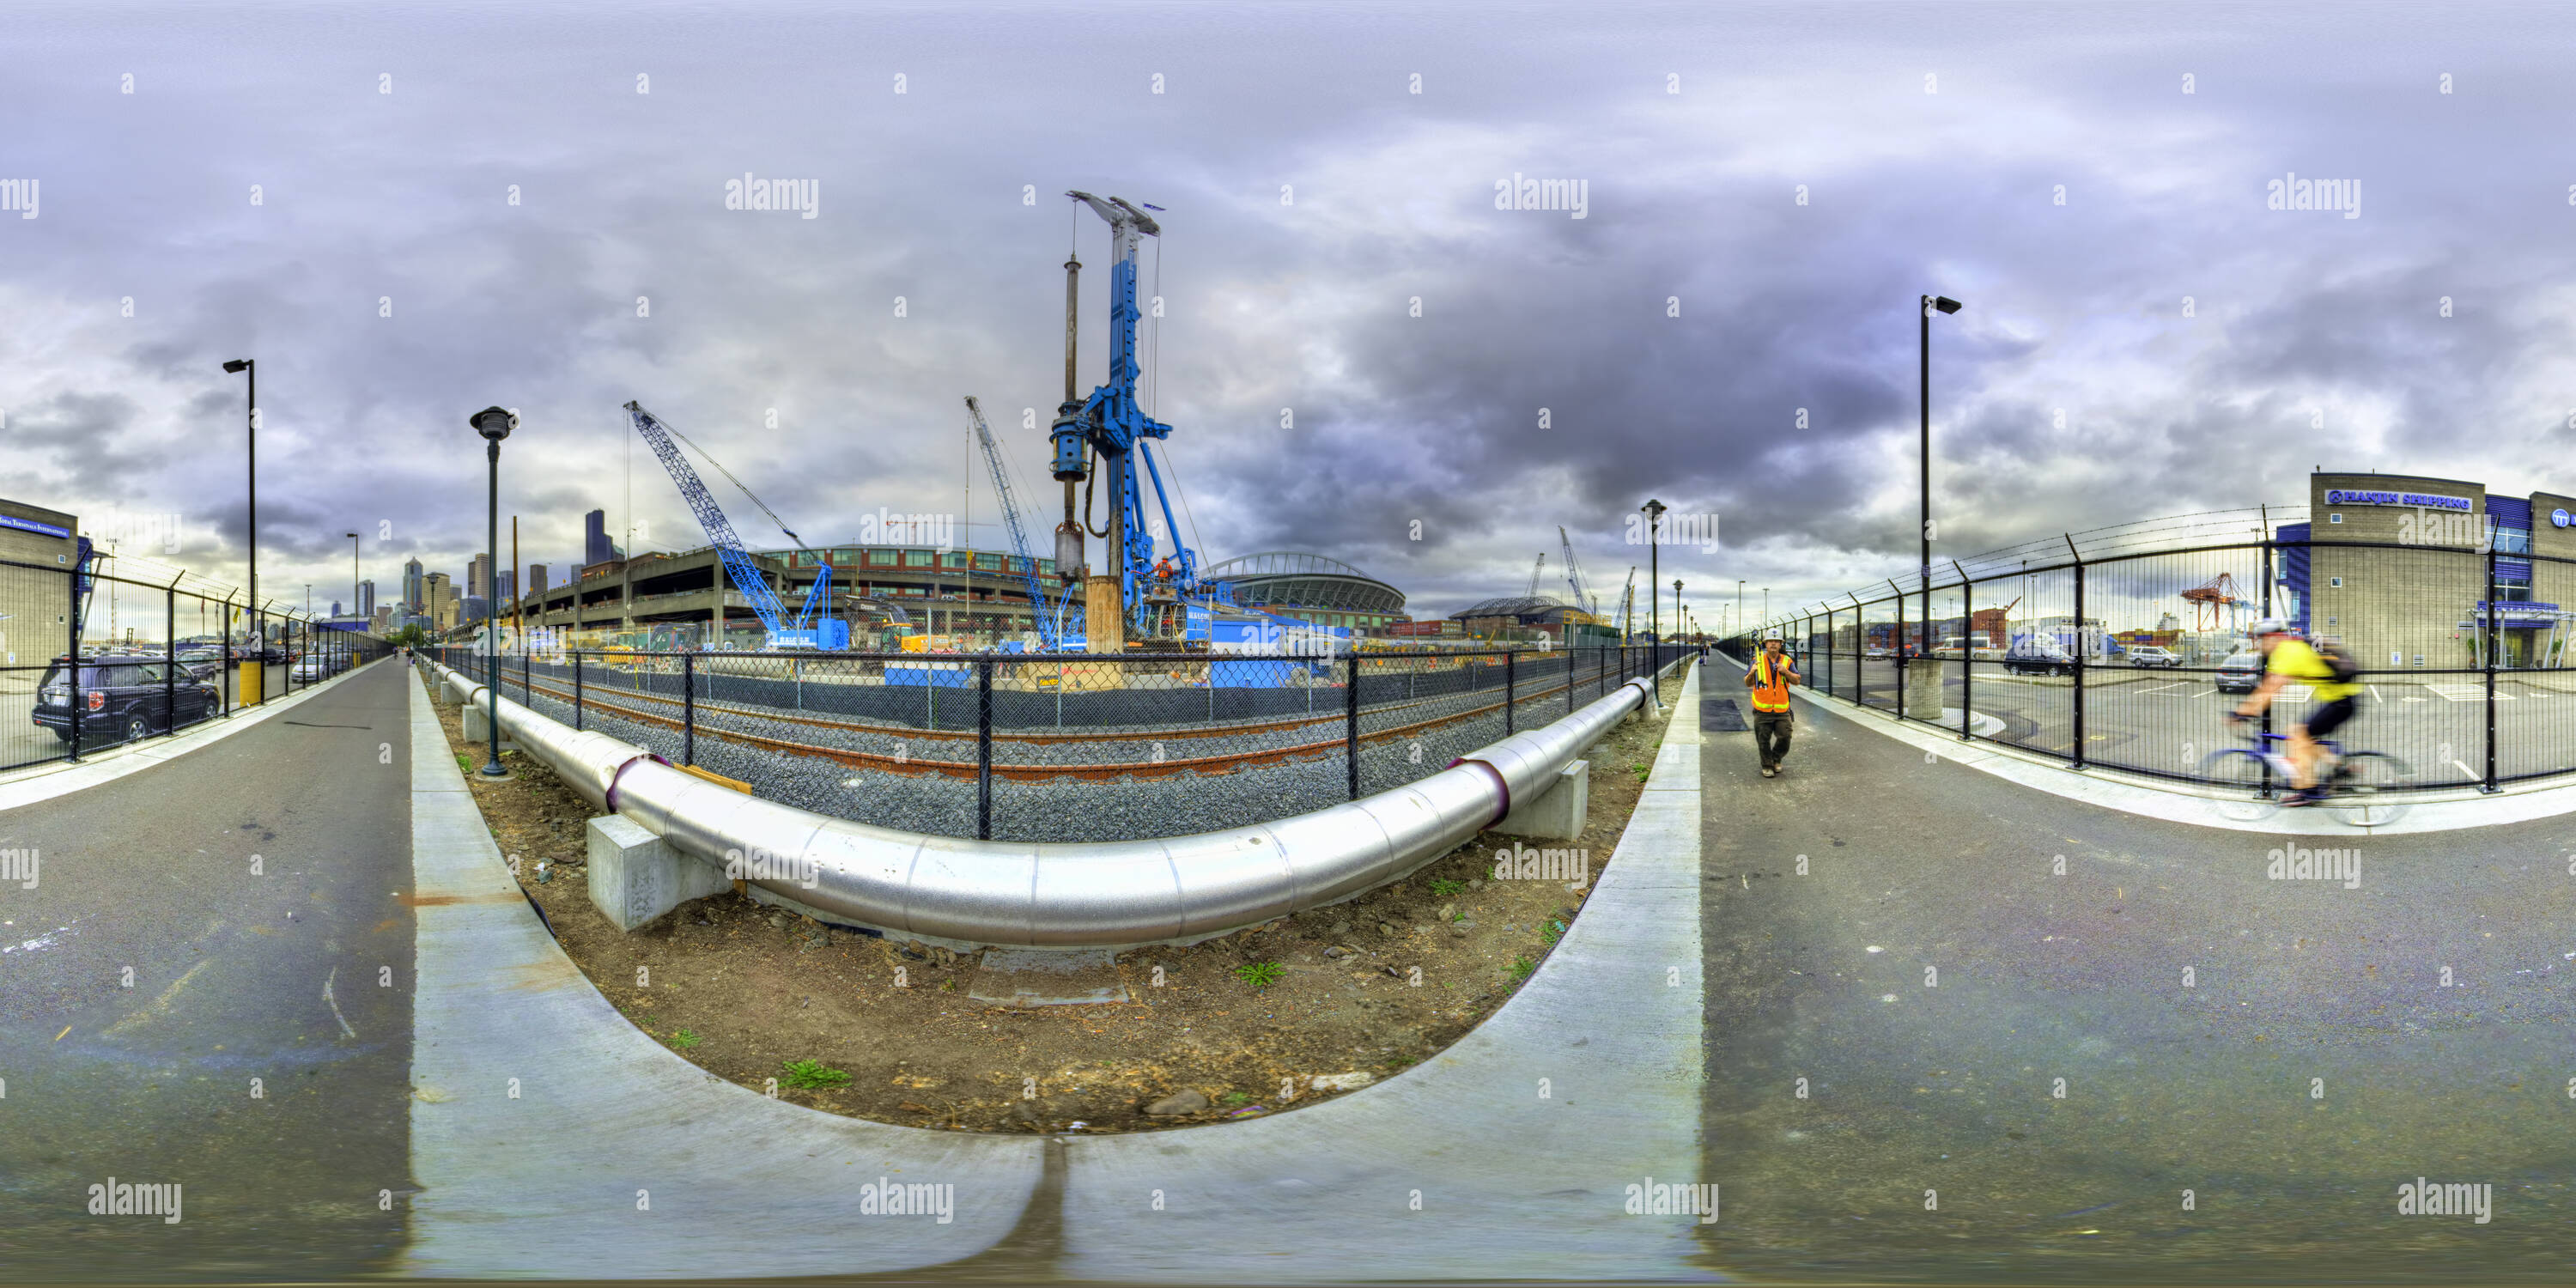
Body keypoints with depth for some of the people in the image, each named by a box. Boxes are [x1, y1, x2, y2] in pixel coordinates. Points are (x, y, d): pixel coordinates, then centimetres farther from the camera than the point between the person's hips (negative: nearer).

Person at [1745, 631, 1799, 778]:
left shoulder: (1787, 661, 5)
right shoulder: (1758, 660, 2)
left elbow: (1796, 681, 3)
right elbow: (1748, 683, 4)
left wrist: (1786, 672, -14)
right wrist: (1752, 673, -16)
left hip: (1782, 710, 1)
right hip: (1762, 711, -1)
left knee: (1784, 738, -2)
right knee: (1764, 740, 3)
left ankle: (1776, 759, 25)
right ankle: (1767, 766, 22)